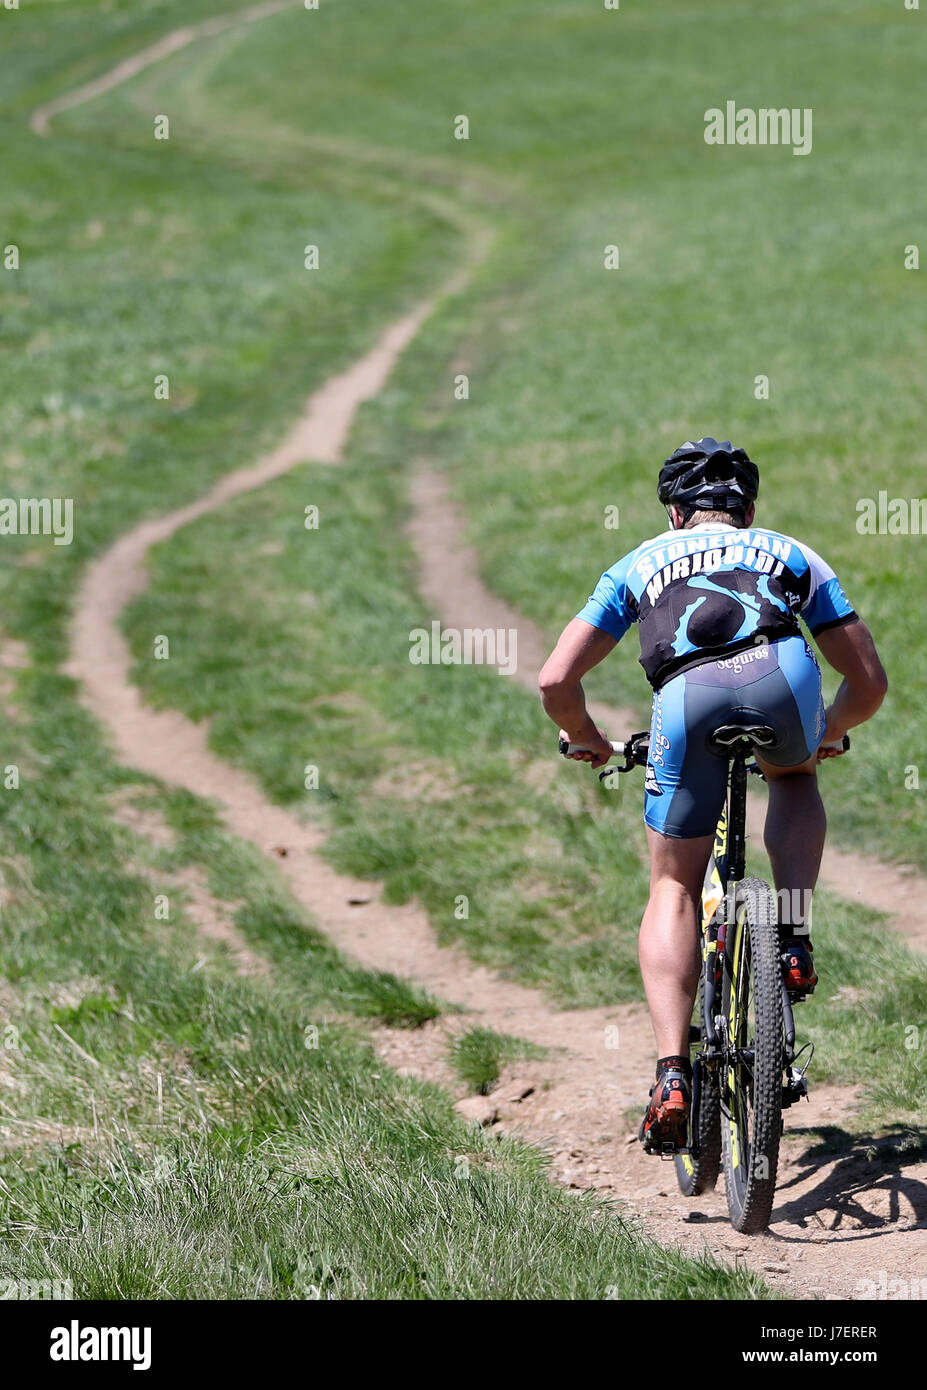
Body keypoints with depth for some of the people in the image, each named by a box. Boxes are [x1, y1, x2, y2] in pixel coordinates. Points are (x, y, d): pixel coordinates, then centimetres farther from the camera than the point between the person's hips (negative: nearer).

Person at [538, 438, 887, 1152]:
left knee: (674, 890, 14)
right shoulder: (790, 555, 37)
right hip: (780, 676, 0)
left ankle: (673, 1073, -1)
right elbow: (870, 681, 37)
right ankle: (794, 941, 18)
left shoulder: (641, 562, 35)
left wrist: (588, 740, 47)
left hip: (686, 695, 0)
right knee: (795, 776, 36)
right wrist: (824, 734, 58)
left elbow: (556, 681, 27)